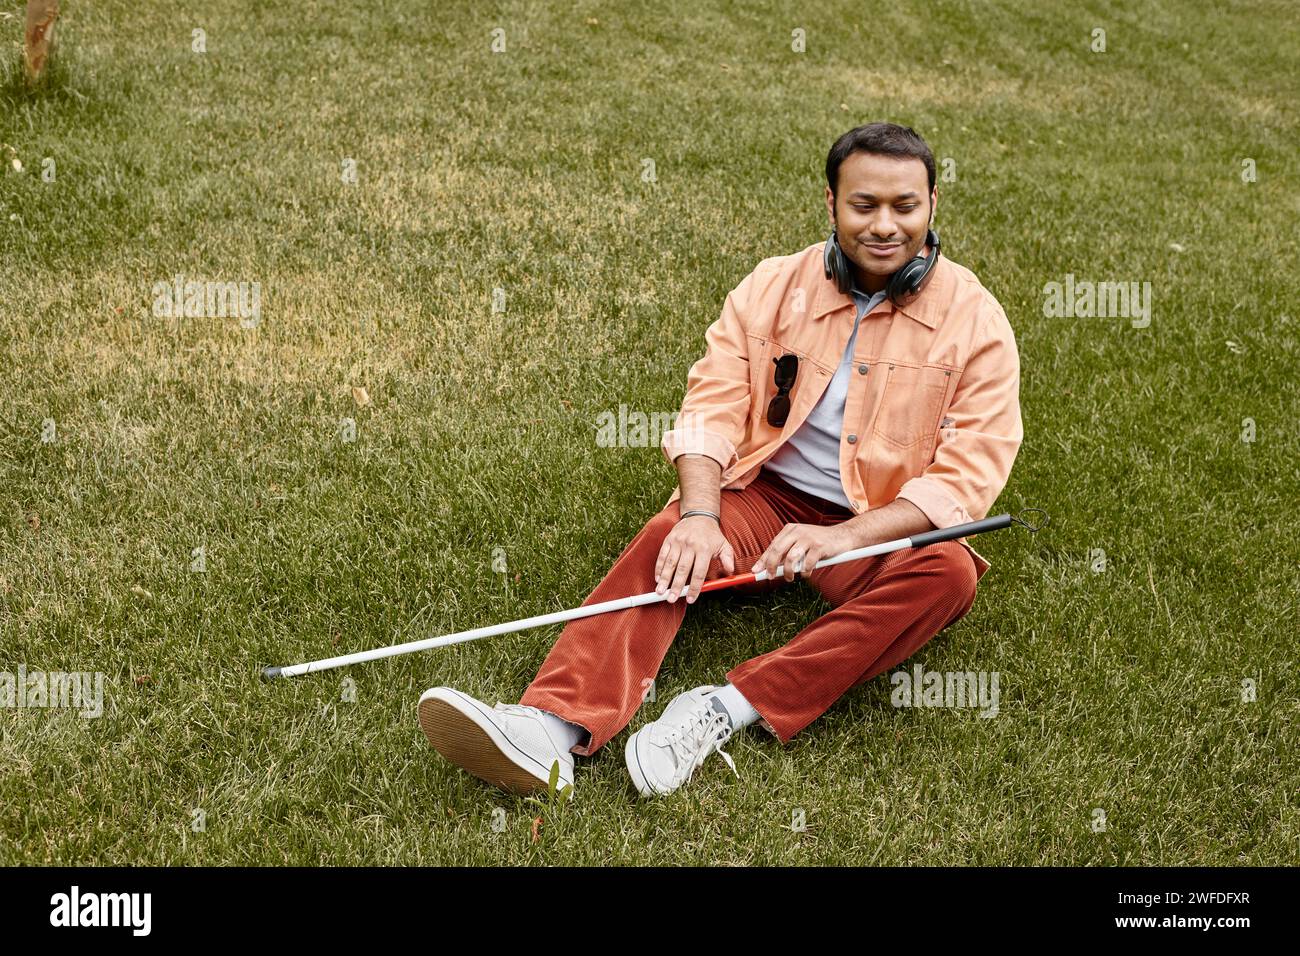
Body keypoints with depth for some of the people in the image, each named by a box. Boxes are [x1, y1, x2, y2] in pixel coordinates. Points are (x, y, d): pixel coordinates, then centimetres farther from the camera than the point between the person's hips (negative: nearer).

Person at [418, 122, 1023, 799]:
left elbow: (970, 472, -11)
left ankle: (729, 707, -38)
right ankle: (554, 727, -47)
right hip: (763, 497, 1)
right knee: (667, 537, -28)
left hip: (884, 532, -1)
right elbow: (712, 408, -4)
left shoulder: (975, 320, -4)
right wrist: (700, 516, -25)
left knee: (948, 574, -32)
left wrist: (842, 537, -25)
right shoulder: (772, 287, 2)